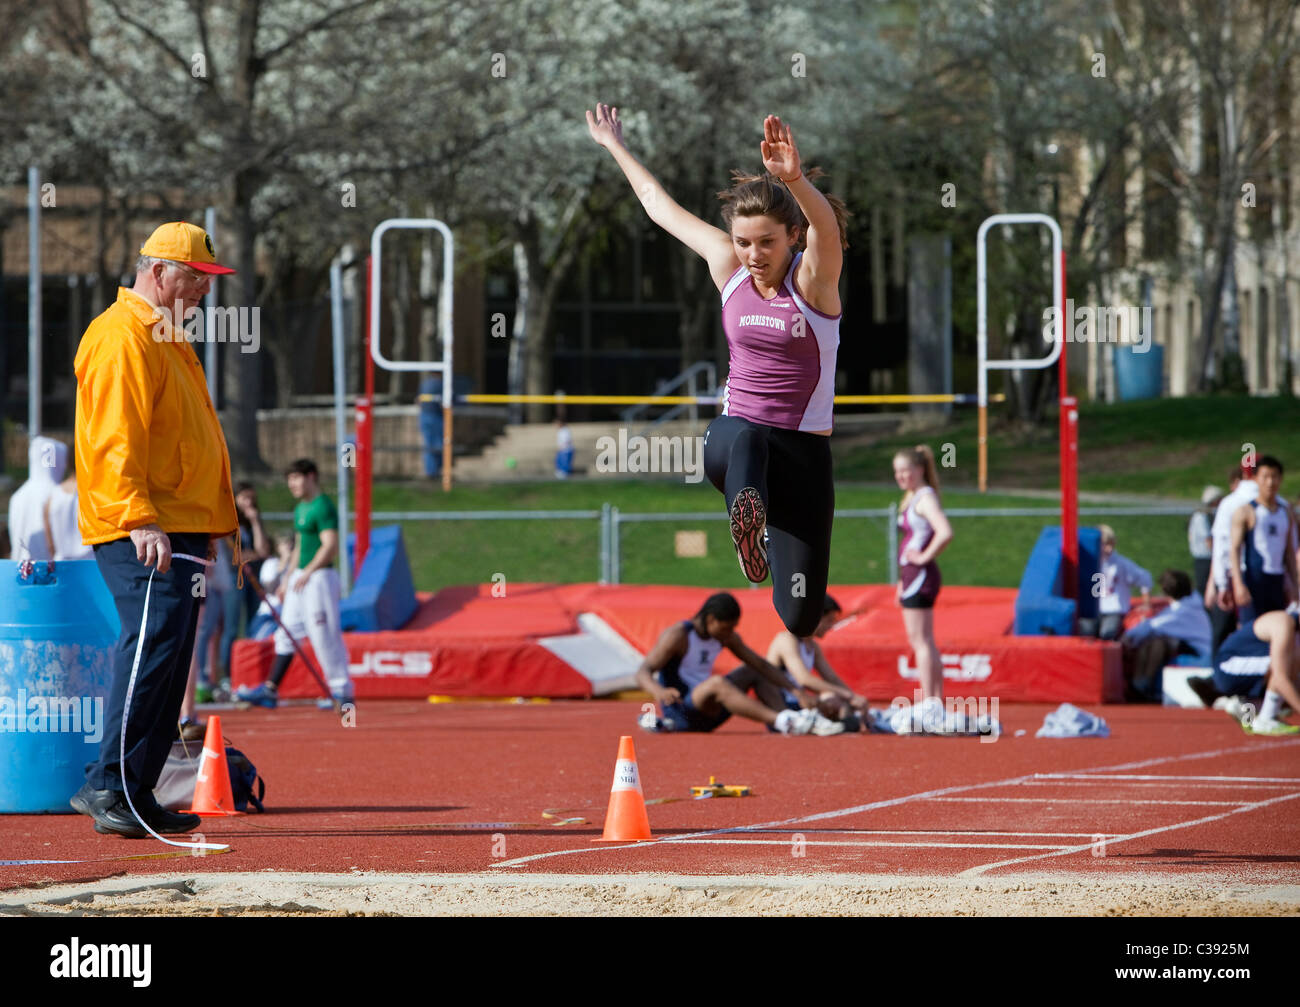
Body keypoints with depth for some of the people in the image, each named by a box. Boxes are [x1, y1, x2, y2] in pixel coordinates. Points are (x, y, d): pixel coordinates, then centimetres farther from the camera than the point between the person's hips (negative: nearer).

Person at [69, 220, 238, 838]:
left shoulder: (163, 339, 23)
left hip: (176, 531, 10)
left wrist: (208, 527, 27)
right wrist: (139, 519, -28)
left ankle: (135, 795, 10)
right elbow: (116, 440, -19)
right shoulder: (122, 338, -10)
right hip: (143, 532, -10)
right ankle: (110, 786, -19)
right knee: (153, 645, -18)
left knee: (165, 659, 7)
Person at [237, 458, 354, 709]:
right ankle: (270, 690, 9)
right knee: (287, 633, 8)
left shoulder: (323, 507, -13)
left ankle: (342, 690, 0)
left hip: (319, 576, -10)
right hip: (300, 577, 10)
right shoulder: (300, 509, 17)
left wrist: (307, 573, -27)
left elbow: (330, 546, -21)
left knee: (324, 636, -7)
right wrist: (287, 579, 23)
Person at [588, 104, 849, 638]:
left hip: (802, 451, -2)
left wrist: (796, 181, -57)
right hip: (734, 434, 2)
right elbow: (659, 203, 16)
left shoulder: (812, 278, -11)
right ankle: (747, 517, -60)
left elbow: (826, 226, -36)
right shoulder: (728, 267, 1)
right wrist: (615, 146, 27)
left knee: (799, 618, -1)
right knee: (742, 439, -38)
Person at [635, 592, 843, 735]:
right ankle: (783, 722, -50)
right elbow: (643, 672, -21)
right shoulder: (677, 636, -13)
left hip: (707, 712, 8)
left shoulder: (727, 638, 7)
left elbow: (761, 665, 12)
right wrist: (659, 692, -43)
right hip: (679, 710, -8)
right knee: (718, 683, -35)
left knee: (751, 673, 1)